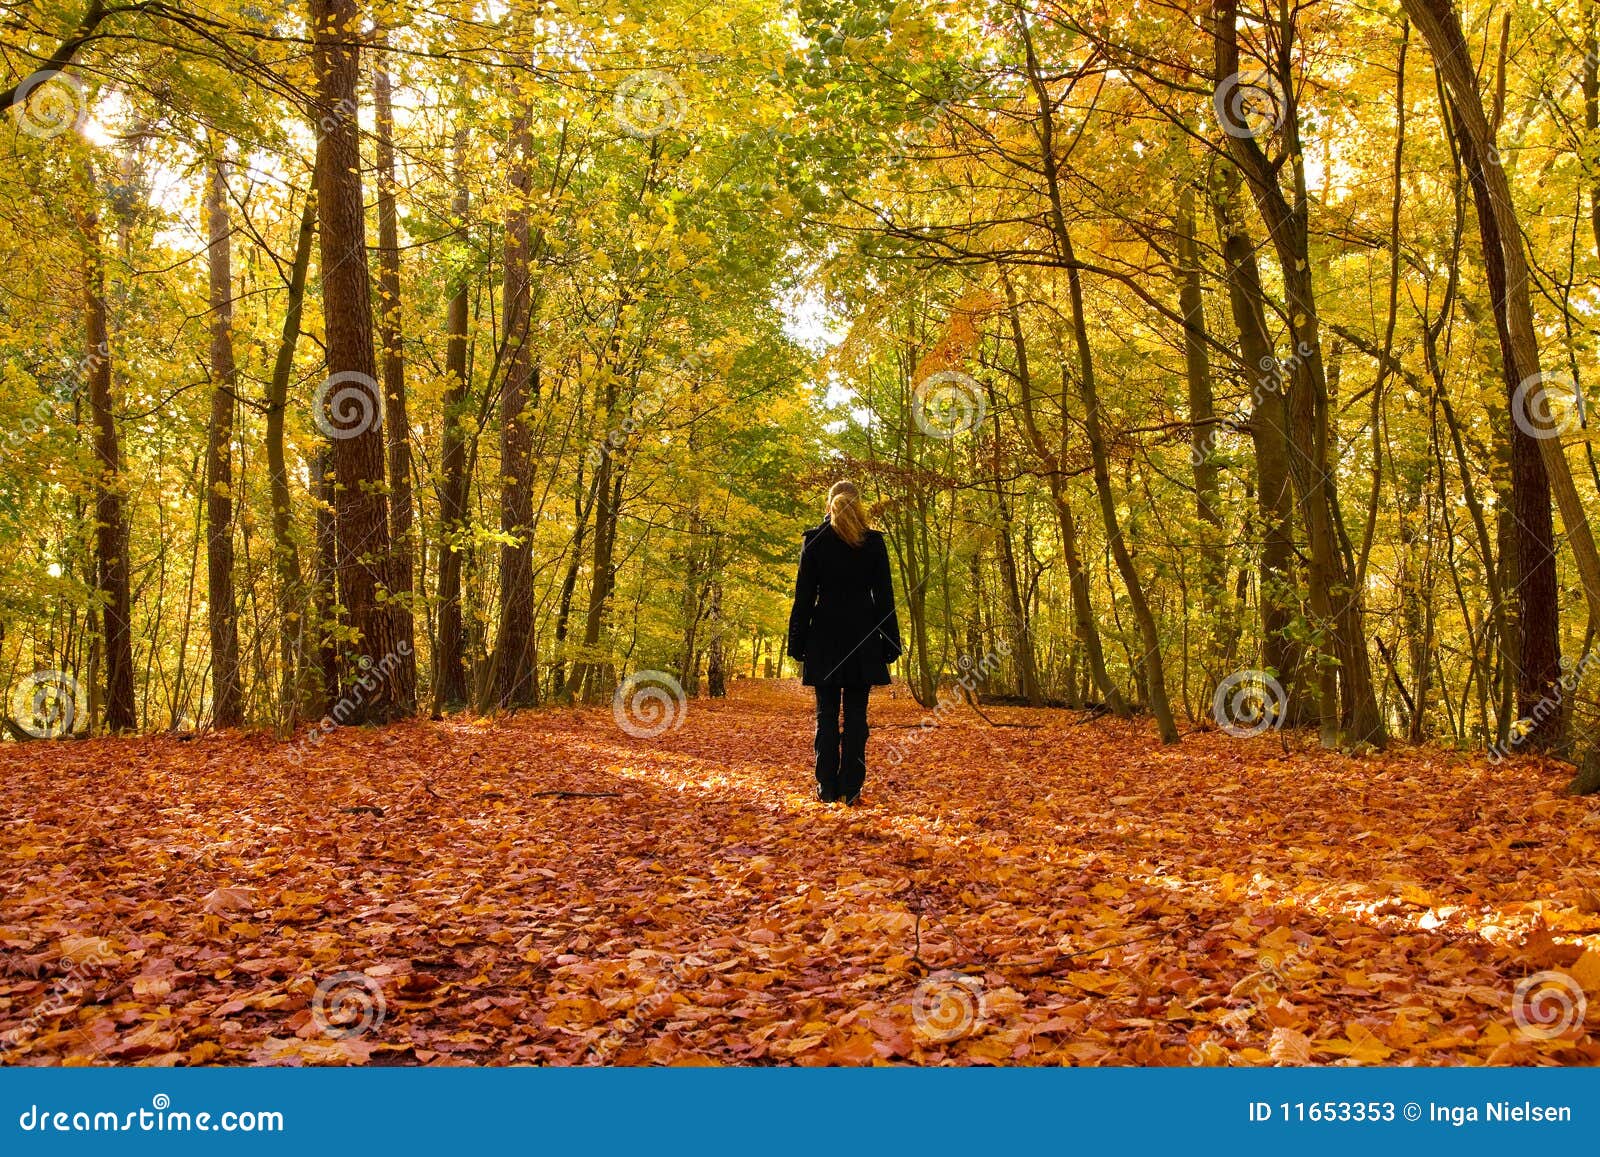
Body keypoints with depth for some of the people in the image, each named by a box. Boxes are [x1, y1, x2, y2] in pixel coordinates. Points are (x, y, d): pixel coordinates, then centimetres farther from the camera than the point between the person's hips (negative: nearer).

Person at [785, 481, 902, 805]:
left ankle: (827, 787, 4)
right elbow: (885, 596, 2)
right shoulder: (873, 541, 2)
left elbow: (803, 596, 0)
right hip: (862, 637, 0)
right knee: (856, 715, 3)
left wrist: (797, 644, 4)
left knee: (827, 714, 5)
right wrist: (890, 644, 6)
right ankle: (852, 788, 1)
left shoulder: (814, 540, 1)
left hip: (825, 637, 0)